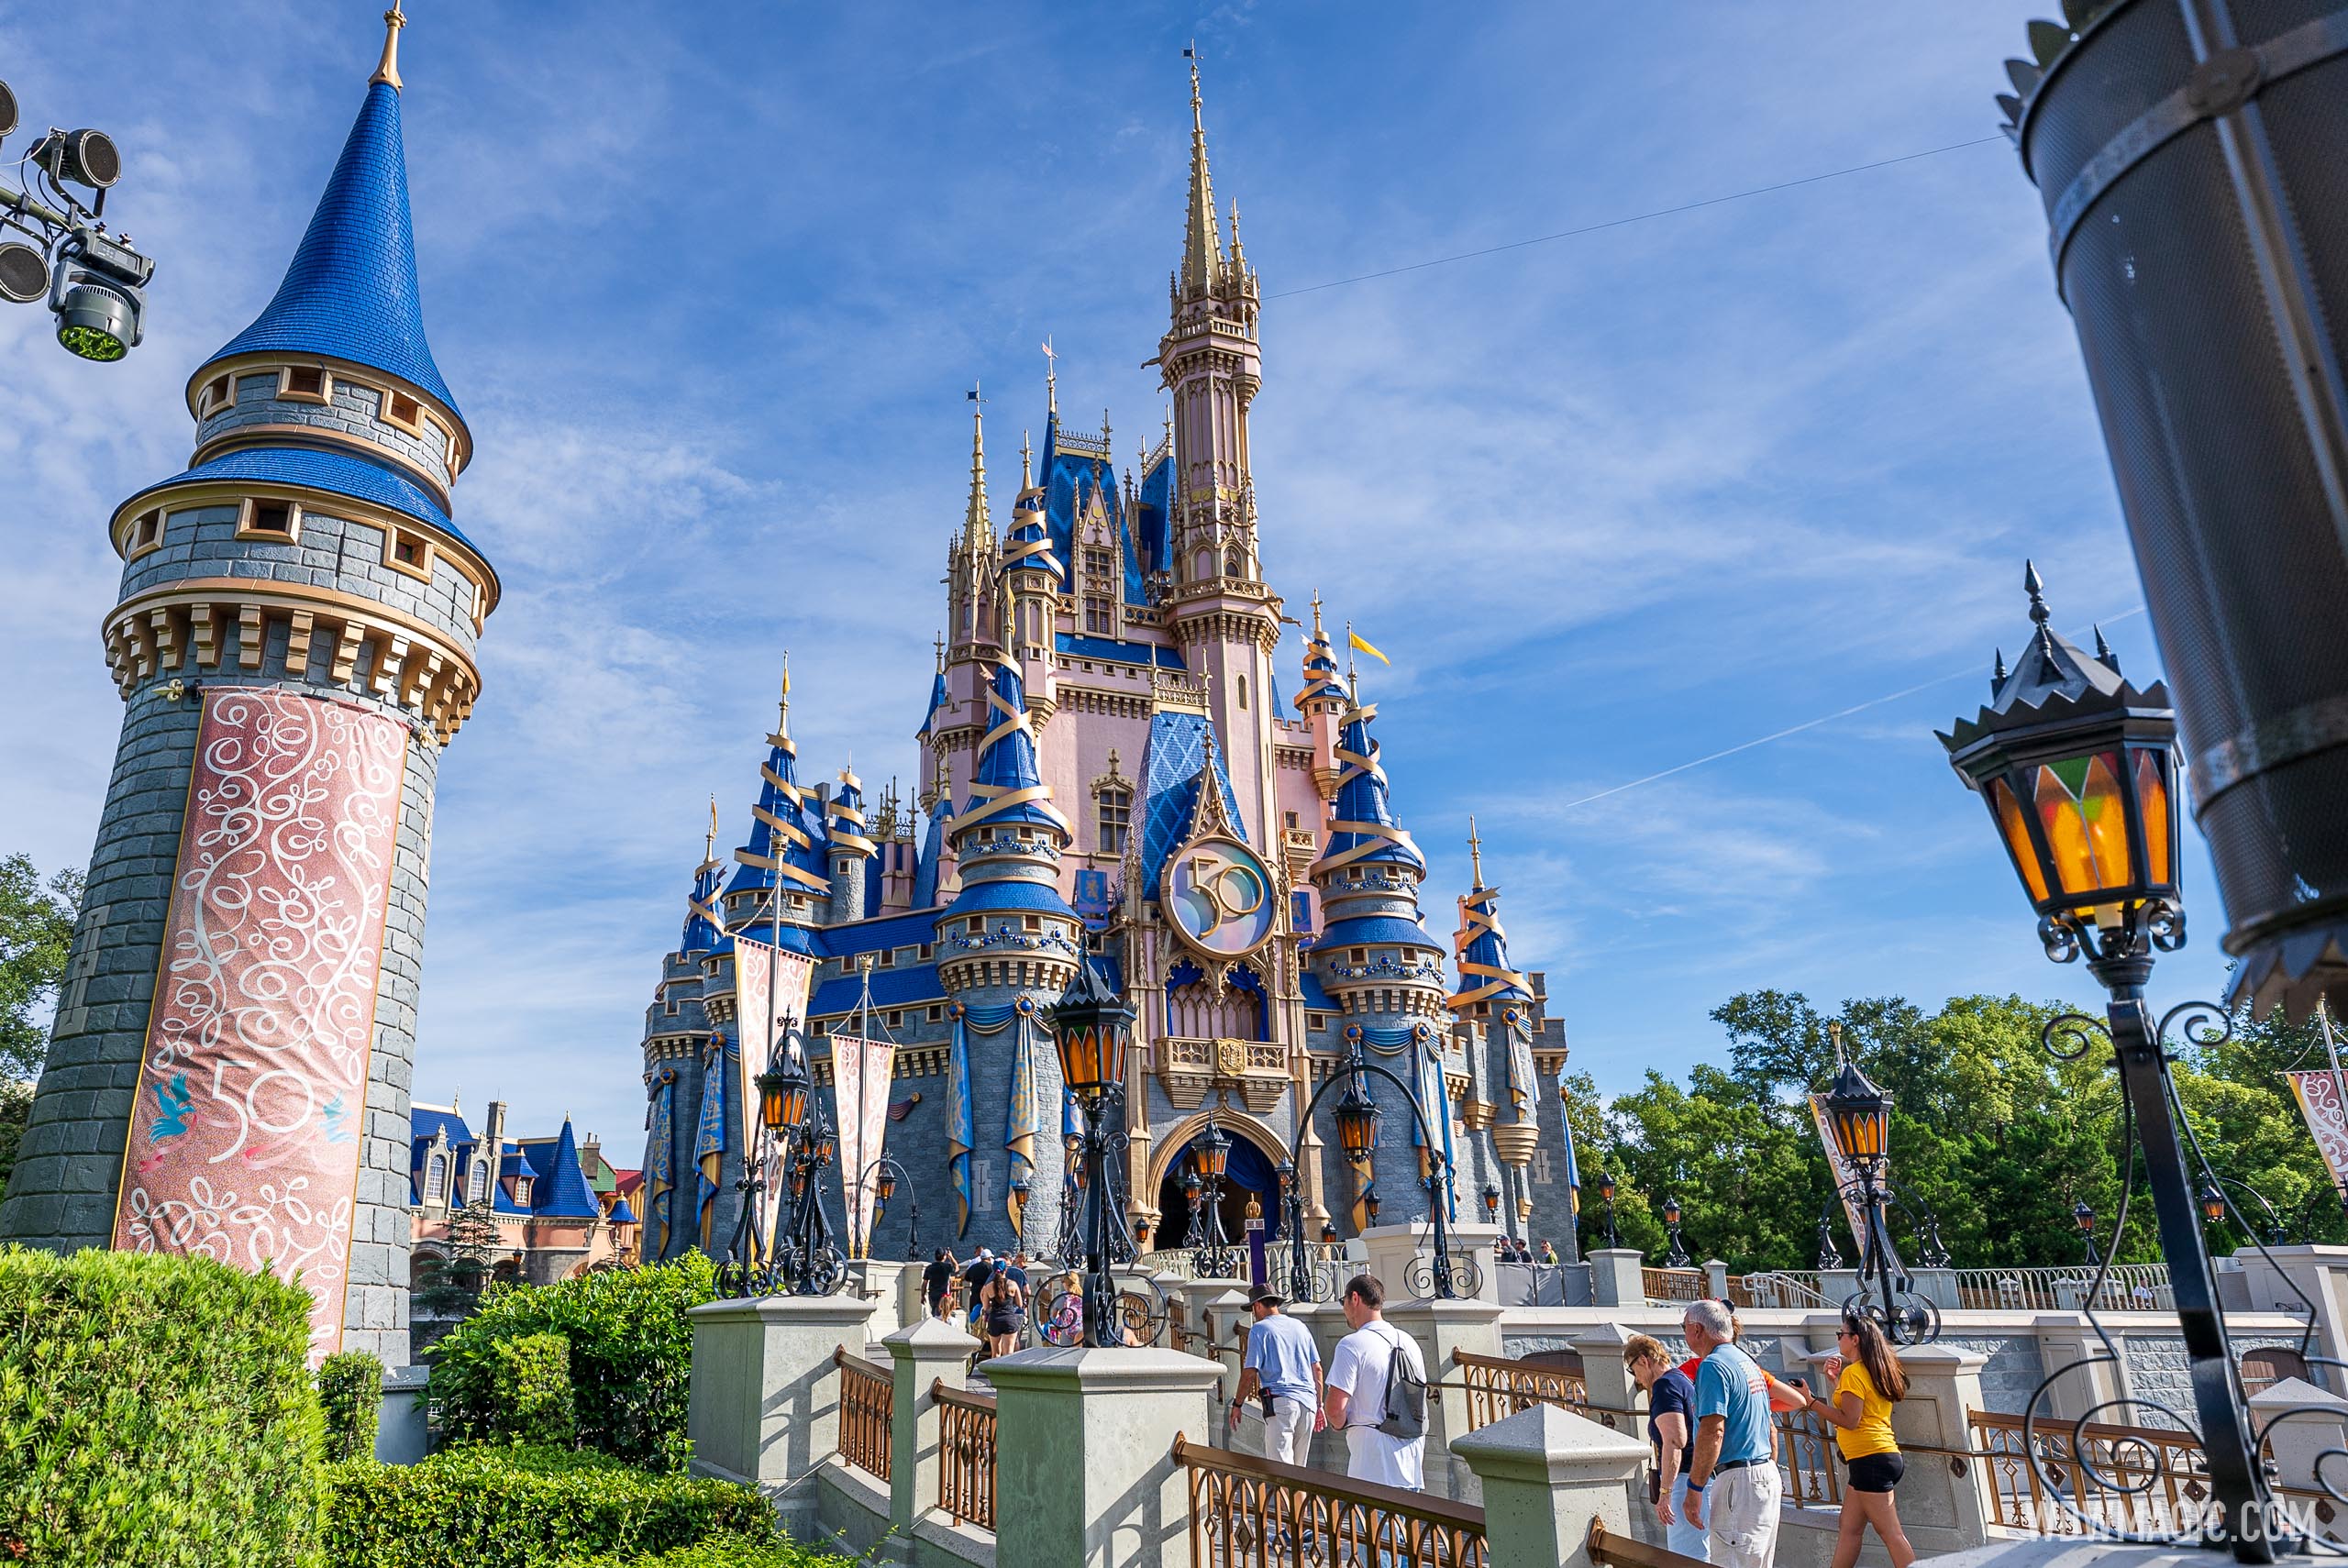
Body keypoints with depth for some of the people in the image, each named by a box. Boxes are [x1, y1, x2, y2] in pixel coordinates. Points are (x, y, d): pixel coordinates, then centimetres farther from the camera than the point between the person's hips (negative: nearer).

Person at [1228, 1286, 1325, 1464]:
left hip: (1279, 1402, -6)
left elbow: (1250, 1373, -6)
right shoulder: (1300, 1327, 18)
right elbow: (1317, 1369, 17)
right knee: (1298, 1468, 14)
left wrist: (1237, 1404, 4)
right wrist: (1319, 1405, 21)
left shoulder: (1260, 1329, 1)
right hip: (1307, 1401, 6)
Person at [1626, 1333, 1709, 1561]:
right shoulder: (1686, 1381, 19)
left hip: (1685, 1480, -10)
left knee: (1686, 1560, -8)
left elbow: (1675, 1440, -22)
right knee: (1701, 1556, 15)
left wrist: (1664, 1493, -21)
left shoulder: (1665, 1385, -11)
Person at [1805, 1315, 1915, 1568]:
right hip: (1884, 1455, 10)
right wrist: (1836, 1379, 14)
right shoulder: (1875, 1371, 16)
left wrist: (1811, 1401, -14)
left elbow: (1850, 1420, -18)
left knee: (1892, 1534, -7)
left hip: (1869, 1460, -10)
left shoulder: (1853, 1372, -12)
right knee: (1849, 1529, 11)